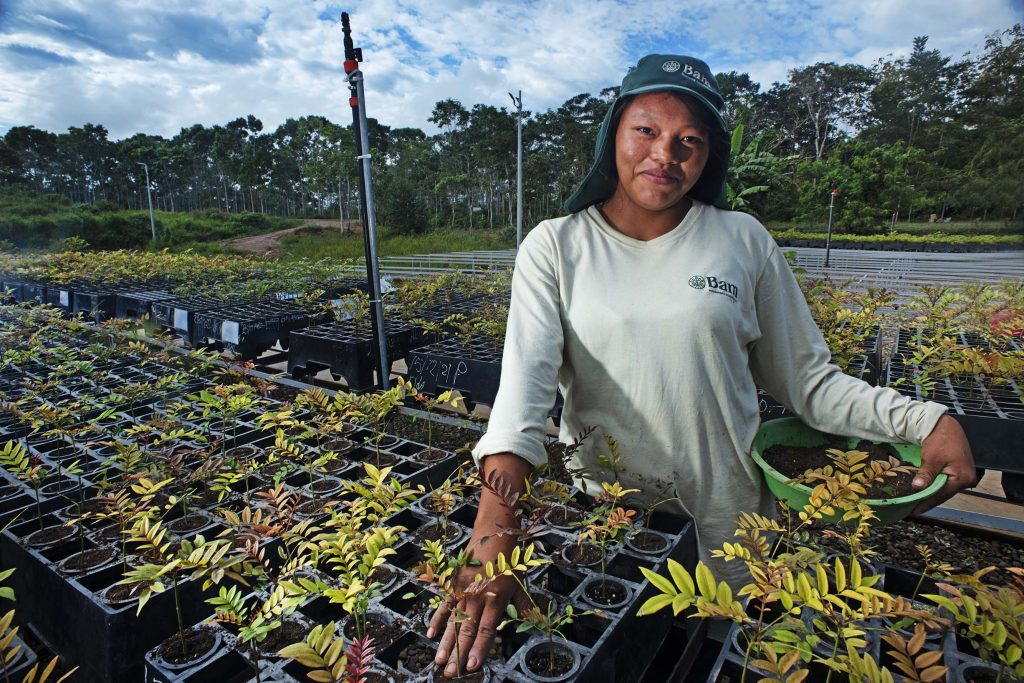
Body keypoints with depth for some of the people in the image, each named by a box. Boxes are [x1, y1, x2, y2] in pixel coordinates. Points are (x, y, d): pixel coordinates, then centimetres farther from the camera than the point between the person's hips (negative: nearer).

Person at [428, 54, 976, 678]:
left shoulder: (744, 241, -1)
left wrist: (924, 417, -10)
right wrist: (495, 524, -33)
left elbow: (807, 380, 5)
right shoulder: (555, 247, -5)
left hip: (727, 524, 1)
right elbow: (527, 373, -20)